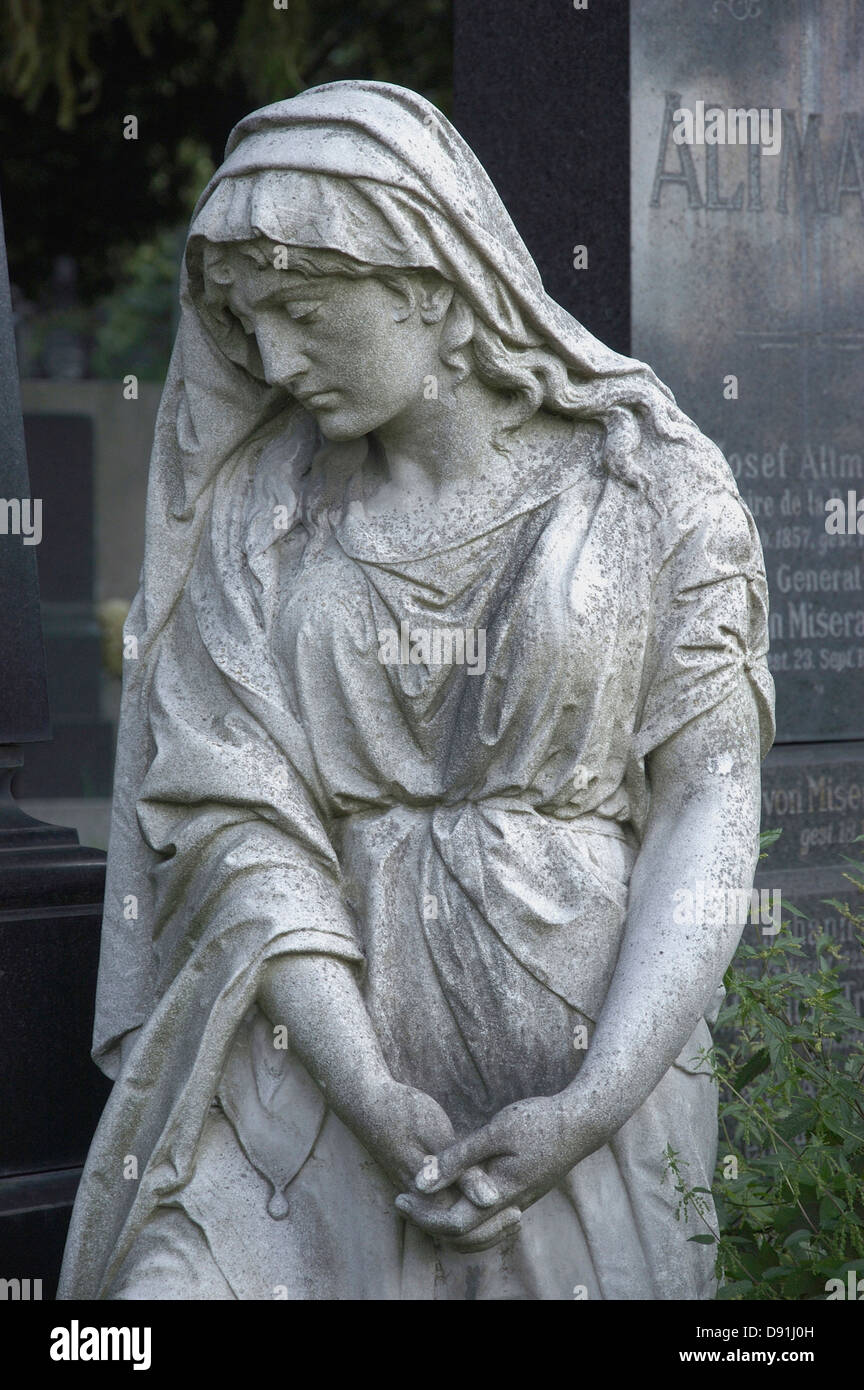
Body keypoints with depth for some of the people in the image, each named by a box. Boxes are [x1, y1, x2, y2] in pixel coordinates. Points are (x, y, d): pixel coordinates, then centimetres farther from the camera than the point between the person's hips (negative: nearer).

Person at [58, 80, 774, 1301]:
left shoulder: (658, 488, -1)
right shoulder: (256, 508, 4)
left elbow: (709, 812, -4)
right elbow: (236, 809, -3)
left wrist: (595, 1107, -15)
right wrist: (366, 1093, -15)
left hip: (588, 1049, -1)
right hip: (311, 1033, 1)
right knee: (191, 1269, -16)